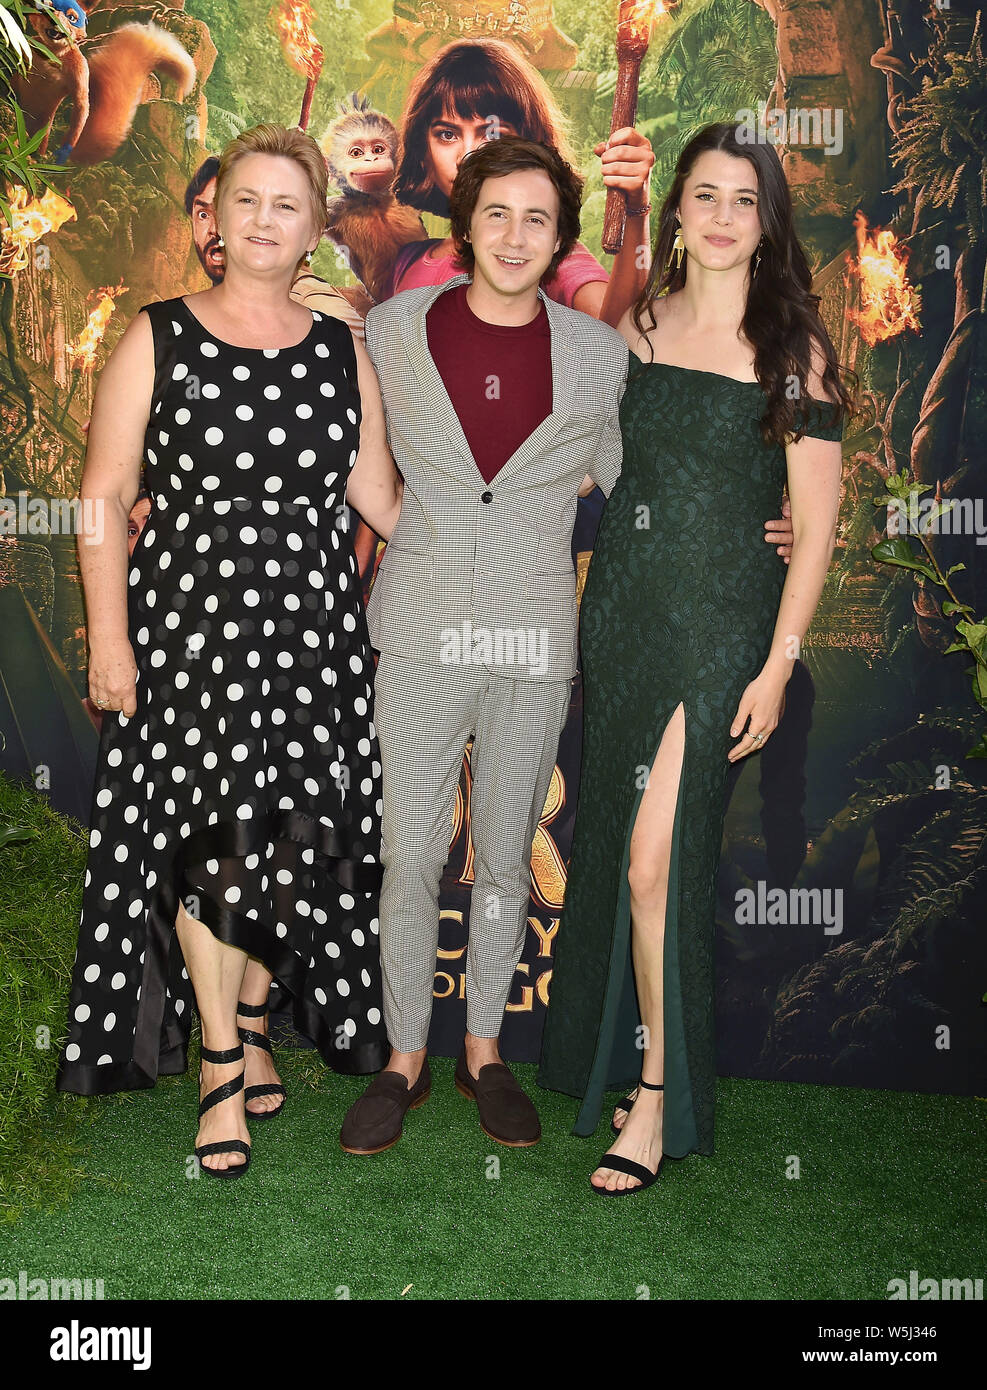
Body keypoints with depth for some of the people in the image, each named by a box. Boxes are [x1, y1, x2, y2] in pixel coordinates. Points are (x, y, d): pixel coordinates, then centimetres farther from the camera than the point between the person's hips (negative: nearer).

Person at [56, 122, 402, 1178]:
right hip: (189, 617, -2)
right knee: (213, 835, -4)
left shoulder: (342, 352, 9)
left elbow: (383, 501, 8)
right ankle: (222, 1065, 14)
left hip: (312, 628, 3)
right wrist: (110, 639, -8)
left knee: (295, 836, 3)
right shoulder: (156, 338, 2)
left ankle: (252, 1022, 27)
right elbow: (104, 499, -1)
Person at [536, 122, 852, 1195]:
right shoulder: (636, 329, 8)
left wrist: (778, 665, -11)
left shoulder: (792, 351, -3)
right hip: (621, 609, 4)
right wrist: (583, 617, 9)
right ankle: (619, 1063, 28)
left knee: (655, 856, -10)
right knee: (616, 852, 10)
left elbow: (814, 524, -5)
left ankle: (658, 1102, 4)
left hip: (722, 619, -4)